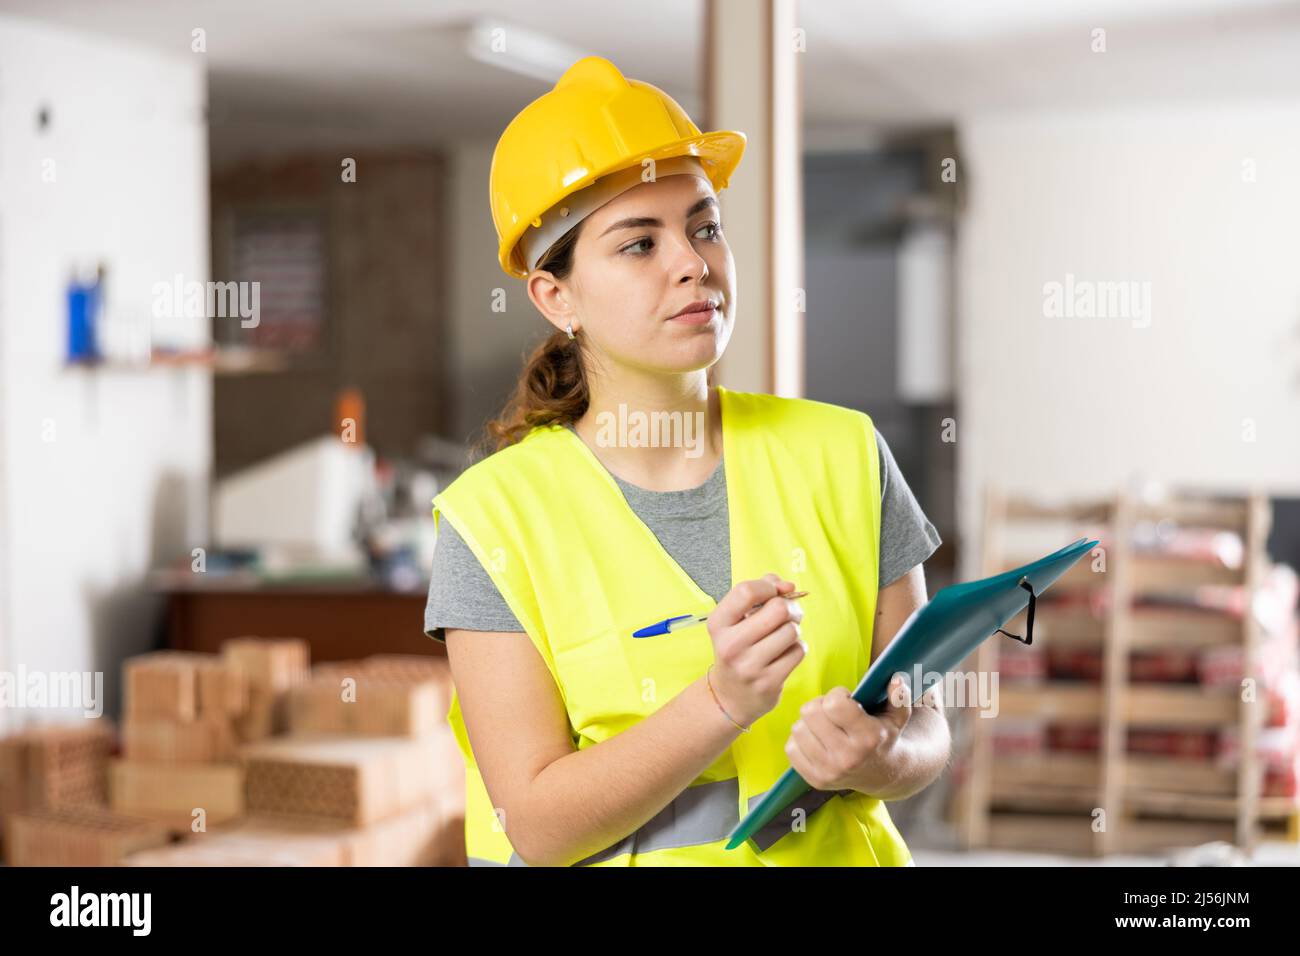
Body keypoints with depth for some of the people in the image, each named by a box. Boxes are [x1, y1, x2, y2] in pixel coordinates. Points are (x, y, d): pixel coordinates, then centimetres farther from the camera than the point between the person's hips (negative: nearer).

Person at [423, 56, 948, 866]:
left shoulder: (842, 456, 2)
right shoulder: (496, 517, -5)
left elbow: (926, 724, 7)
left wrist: (880, 758, -14)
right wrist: (724, 703, -22)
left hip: (832, 850, 2)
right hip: (617, 858, -2)